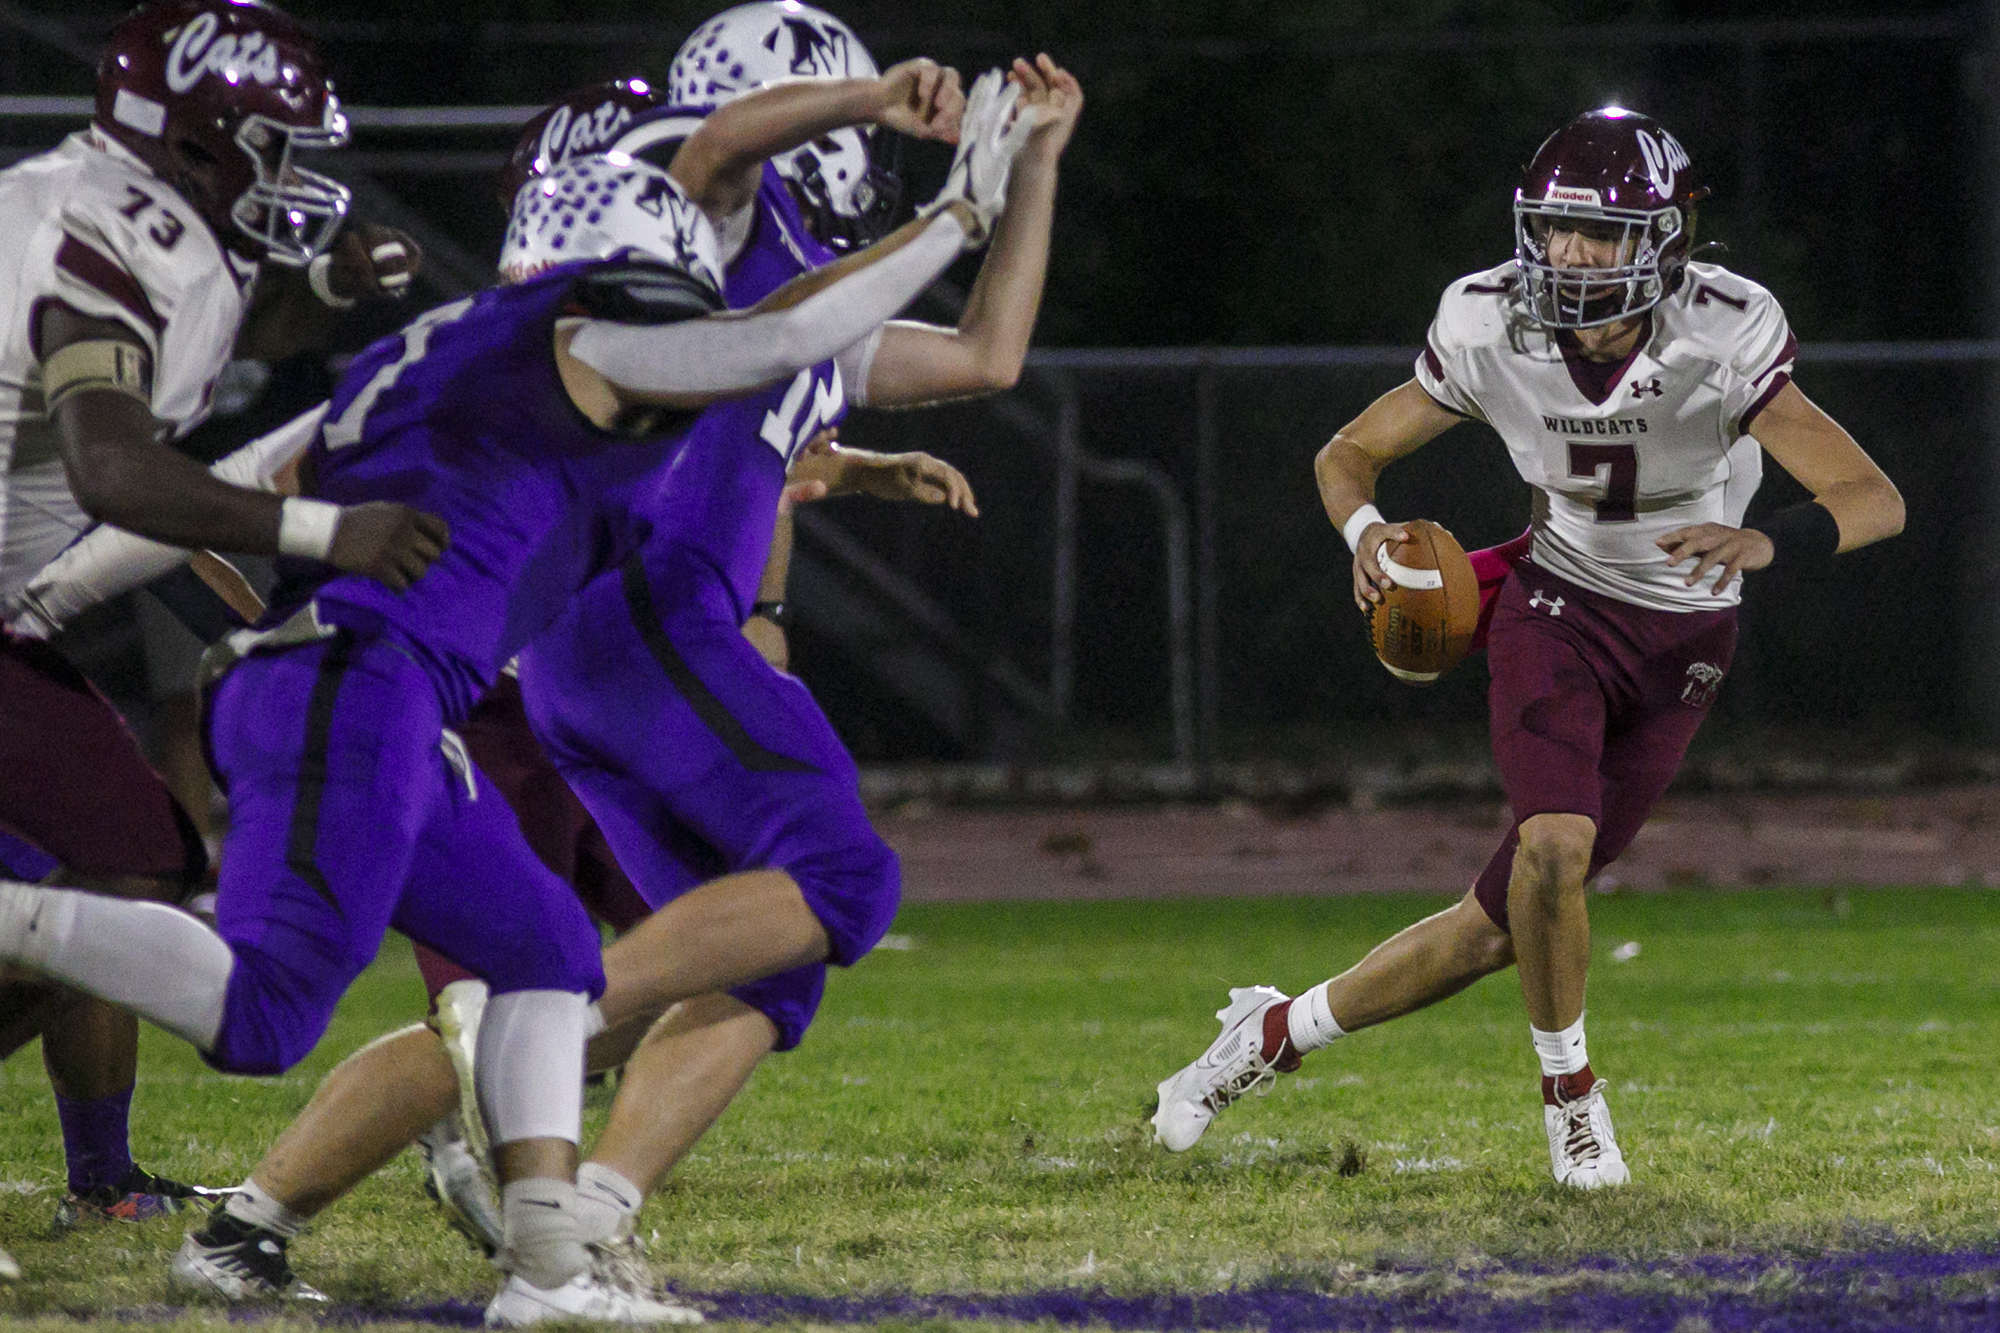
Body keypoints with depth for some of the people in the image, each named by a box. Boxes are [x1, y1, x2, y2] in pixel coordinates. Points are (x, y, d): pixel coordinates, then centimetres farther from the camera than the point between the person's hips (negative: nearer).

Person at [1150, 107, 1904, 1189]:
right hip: (1559, 606, 0)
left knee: (1504, 926, 0)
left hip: (1680, 647, 0)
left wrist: (1765, 542, -50)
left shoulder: (1721, 340, -24)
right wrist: (1365, 530, -24)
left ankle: (1280, 1030, 22)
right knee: (1555, 846, -28)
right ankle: (1569, 1091, -3)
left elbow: (1877, 501, -30)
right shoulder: (1490, 329, -16)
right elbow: (1348, 453, -1)